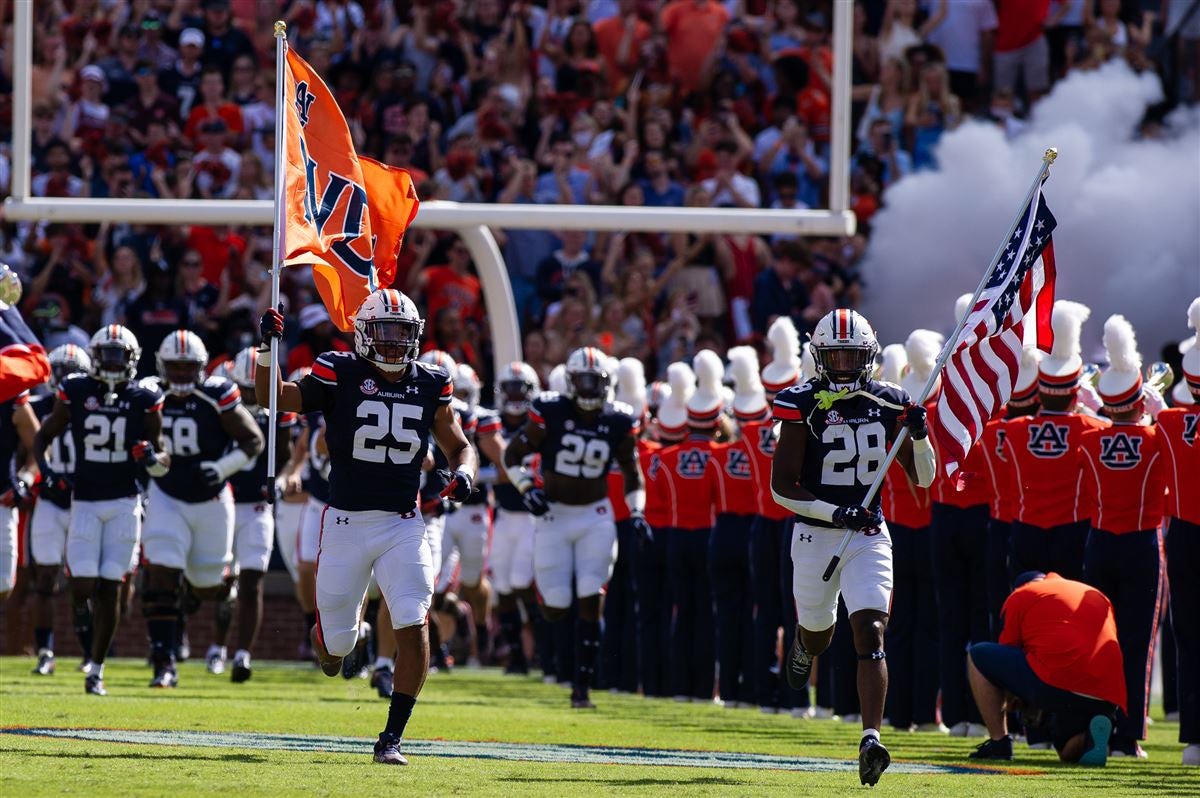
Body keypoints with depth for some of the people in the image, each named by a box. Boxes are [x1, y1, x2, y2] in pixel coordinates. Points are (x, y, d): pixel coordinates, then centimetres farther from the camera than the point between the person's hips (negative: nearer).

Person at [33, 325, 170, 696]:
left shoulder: (144, 400, -1)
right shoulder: (75, 393, -1)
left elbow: (163, 458, 6)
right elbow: (43, 436, 11)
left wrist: (152, 459, -17)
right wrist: (44, 470, -6)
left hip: (125, 503, 0)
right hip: (85, 501, 0)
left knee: (110, 589, 0)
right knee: (83, 589, -11)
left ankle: (96, 669, 9)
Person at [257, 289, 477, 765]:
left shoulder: (430, 387, 4)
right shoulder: (340, 375, -5)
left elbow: (459, 447, 15)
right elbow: (275, 398, -11)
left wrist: (463, 474, -7)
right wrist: (267, 348, -26)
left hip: (402, 525, 2)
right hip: (347, 523, -2)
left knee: (414, 628, -16)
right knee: (337, 645, 6)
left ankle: (391, 738, -7)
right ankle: (329, 635, 46)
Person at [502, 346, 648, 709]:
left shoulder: (618, 422, 0)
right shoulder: (550, 413, -9)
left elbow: (632, 474, 14)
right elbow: (512, 454, 1)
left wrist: (637, 513, 2)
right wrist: (526, 488, -15)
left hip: (596, 517, 2)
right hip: (553, 515, -2)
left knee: (591, 603, -7)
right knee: (556, 608, -3)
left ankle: (581, 688, -3)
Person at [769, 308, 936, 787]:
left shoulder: (888, 405, 1)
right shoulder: (803, 406, -8)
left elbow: (923, 478, 7)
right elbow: (781, 486, -10)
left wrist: (919, 436, -13)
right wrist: (833, 512, -22)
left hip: (869, 534, 1)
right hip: (816, 533, -1)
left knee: (870, 633, -15)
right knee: (818, 634, 17)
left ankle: (871, 739, -21)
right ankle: (803, 646, 57)